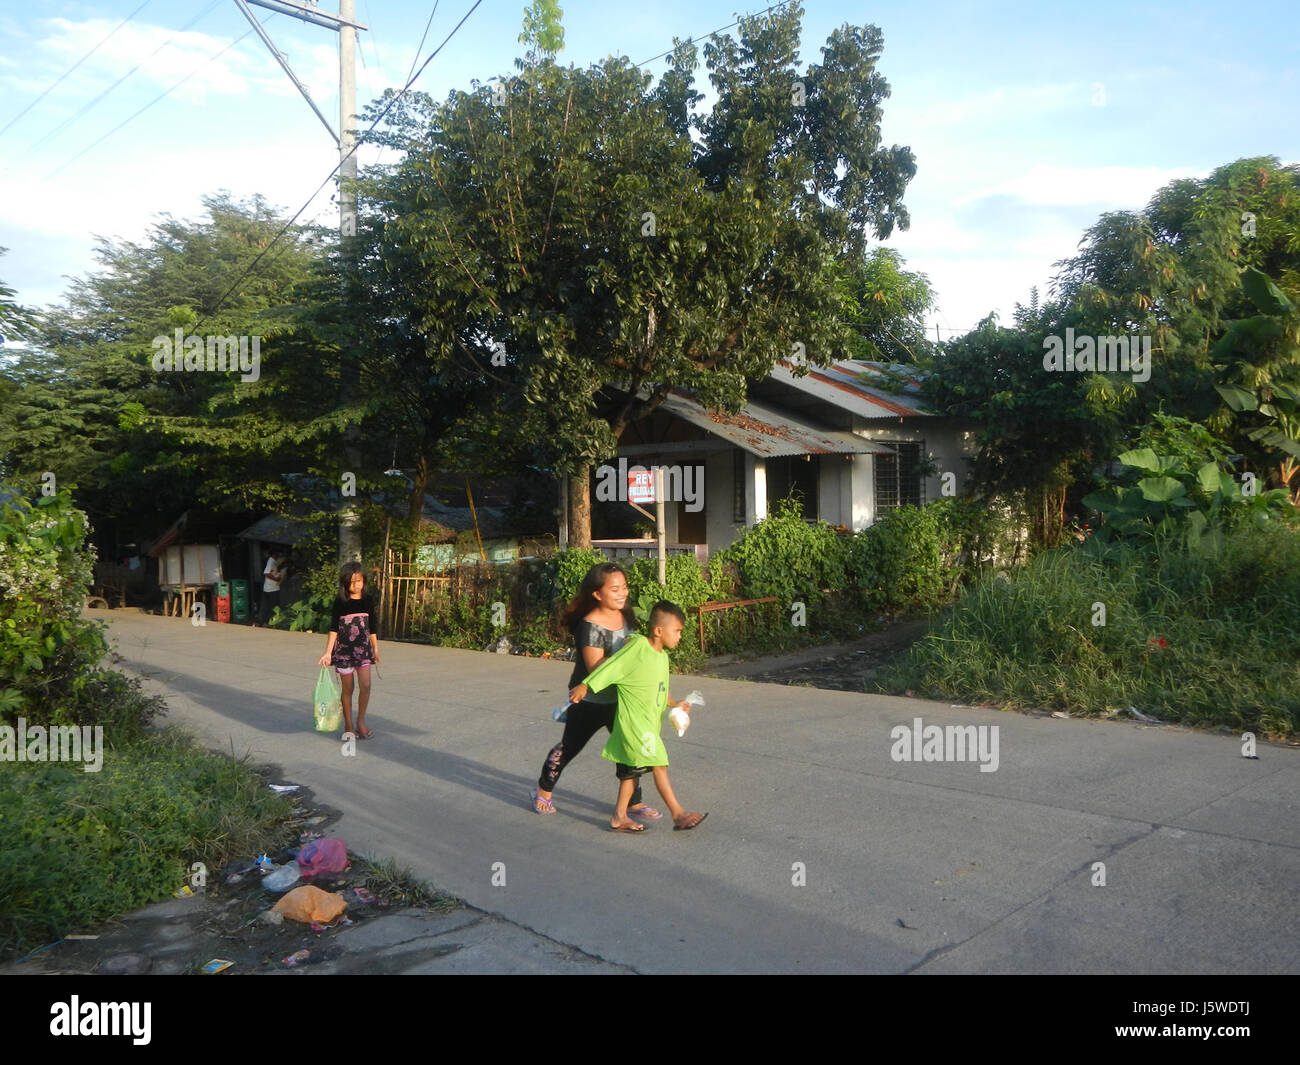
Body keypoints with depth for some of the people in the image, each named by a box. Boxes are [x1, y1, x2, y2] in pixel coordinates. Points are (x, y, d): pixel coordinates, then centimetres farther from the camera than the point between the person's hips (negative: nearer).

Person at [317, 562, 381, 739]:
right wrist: (328, 652, -6)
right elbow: (334, 628, -2)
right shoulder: (340, 602, -4)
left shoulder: (368, 600, 3)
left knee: (365, 685, -9)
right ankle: (348, 726, 17)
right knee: (347, 688, 6)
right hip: (344, 649, -2)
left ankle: (361, 721, 7)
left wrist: (375, 649, 13)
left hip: (363, 648, 2)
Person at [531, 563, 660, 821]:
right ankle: (543, 791, 34)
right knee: (569, 746, 12)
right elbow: (596, 669, -30)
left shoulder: (626, 615, -4)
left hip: (618, 698, 6)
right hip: (589, 701, -6)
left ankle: (633, 803, 20)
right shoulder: (590, 626, -27)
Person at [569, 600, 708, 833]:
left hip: (648, 724, 9)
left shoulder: (662, 656, 10)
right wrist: (584, 686, -12)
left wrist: (675, 704, 12)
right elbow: (610, 665, -14)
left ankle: (619, 817, 23)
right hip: (634, 722, -9)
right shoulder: (638, 646, -17)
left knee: (631, 770, 14)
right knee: (658, 764, -9)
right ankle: (678, 815, -4)